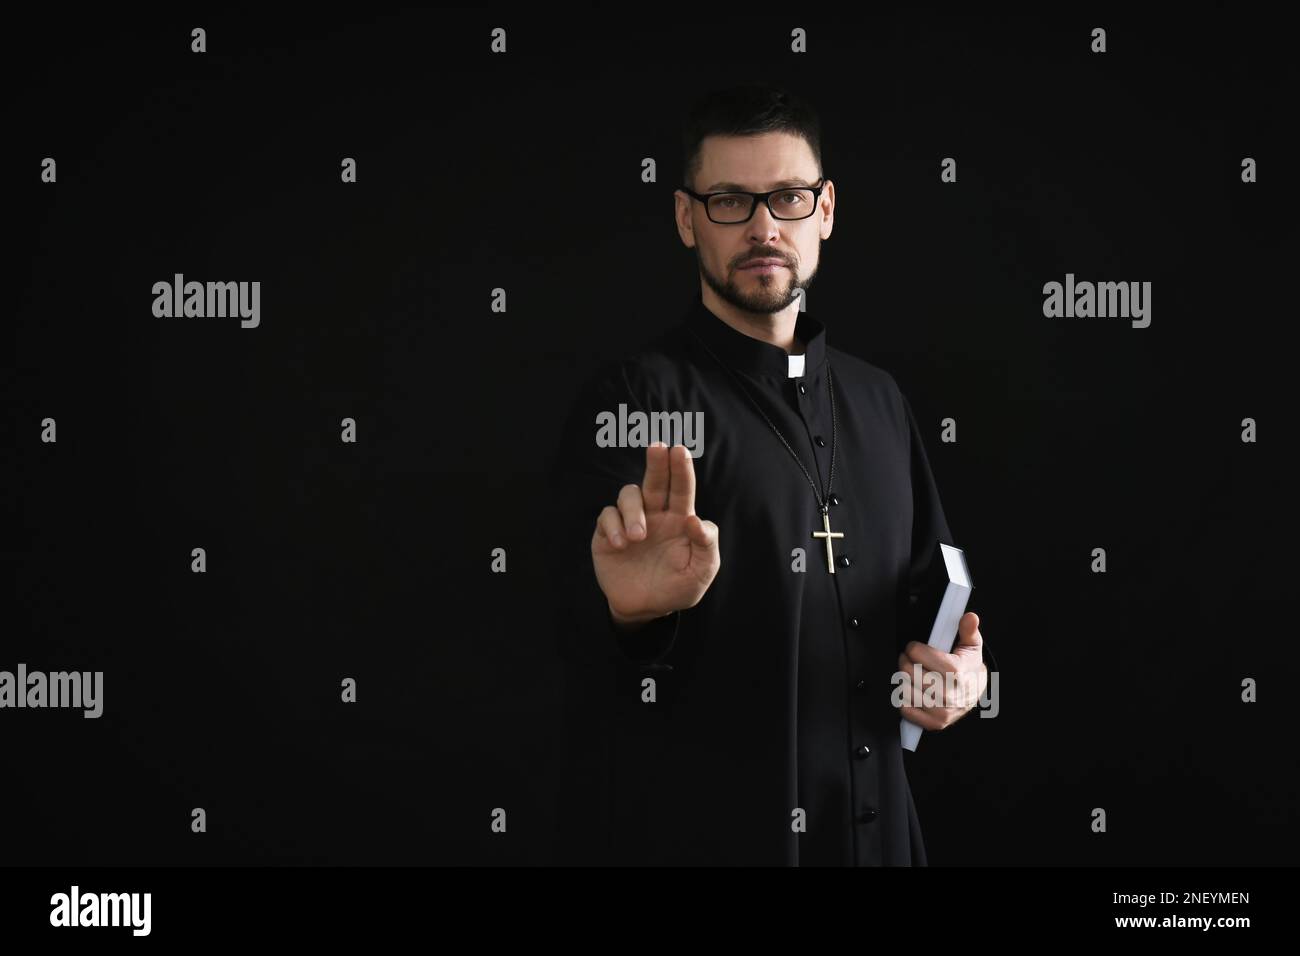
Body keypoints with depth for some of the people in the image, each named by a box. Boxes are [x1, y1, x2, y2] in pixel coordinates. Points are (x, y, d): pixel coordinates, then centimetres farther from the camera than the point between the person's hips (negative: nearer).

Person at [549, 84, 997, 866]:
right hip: (692, 832, -6)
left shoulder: (877, 400, 9)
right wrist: (632, 606, -51)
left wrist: (963, 665, -2)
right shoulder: (635, 397, -11)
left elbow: (933, 583, 20)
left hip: (872, 826, 6)